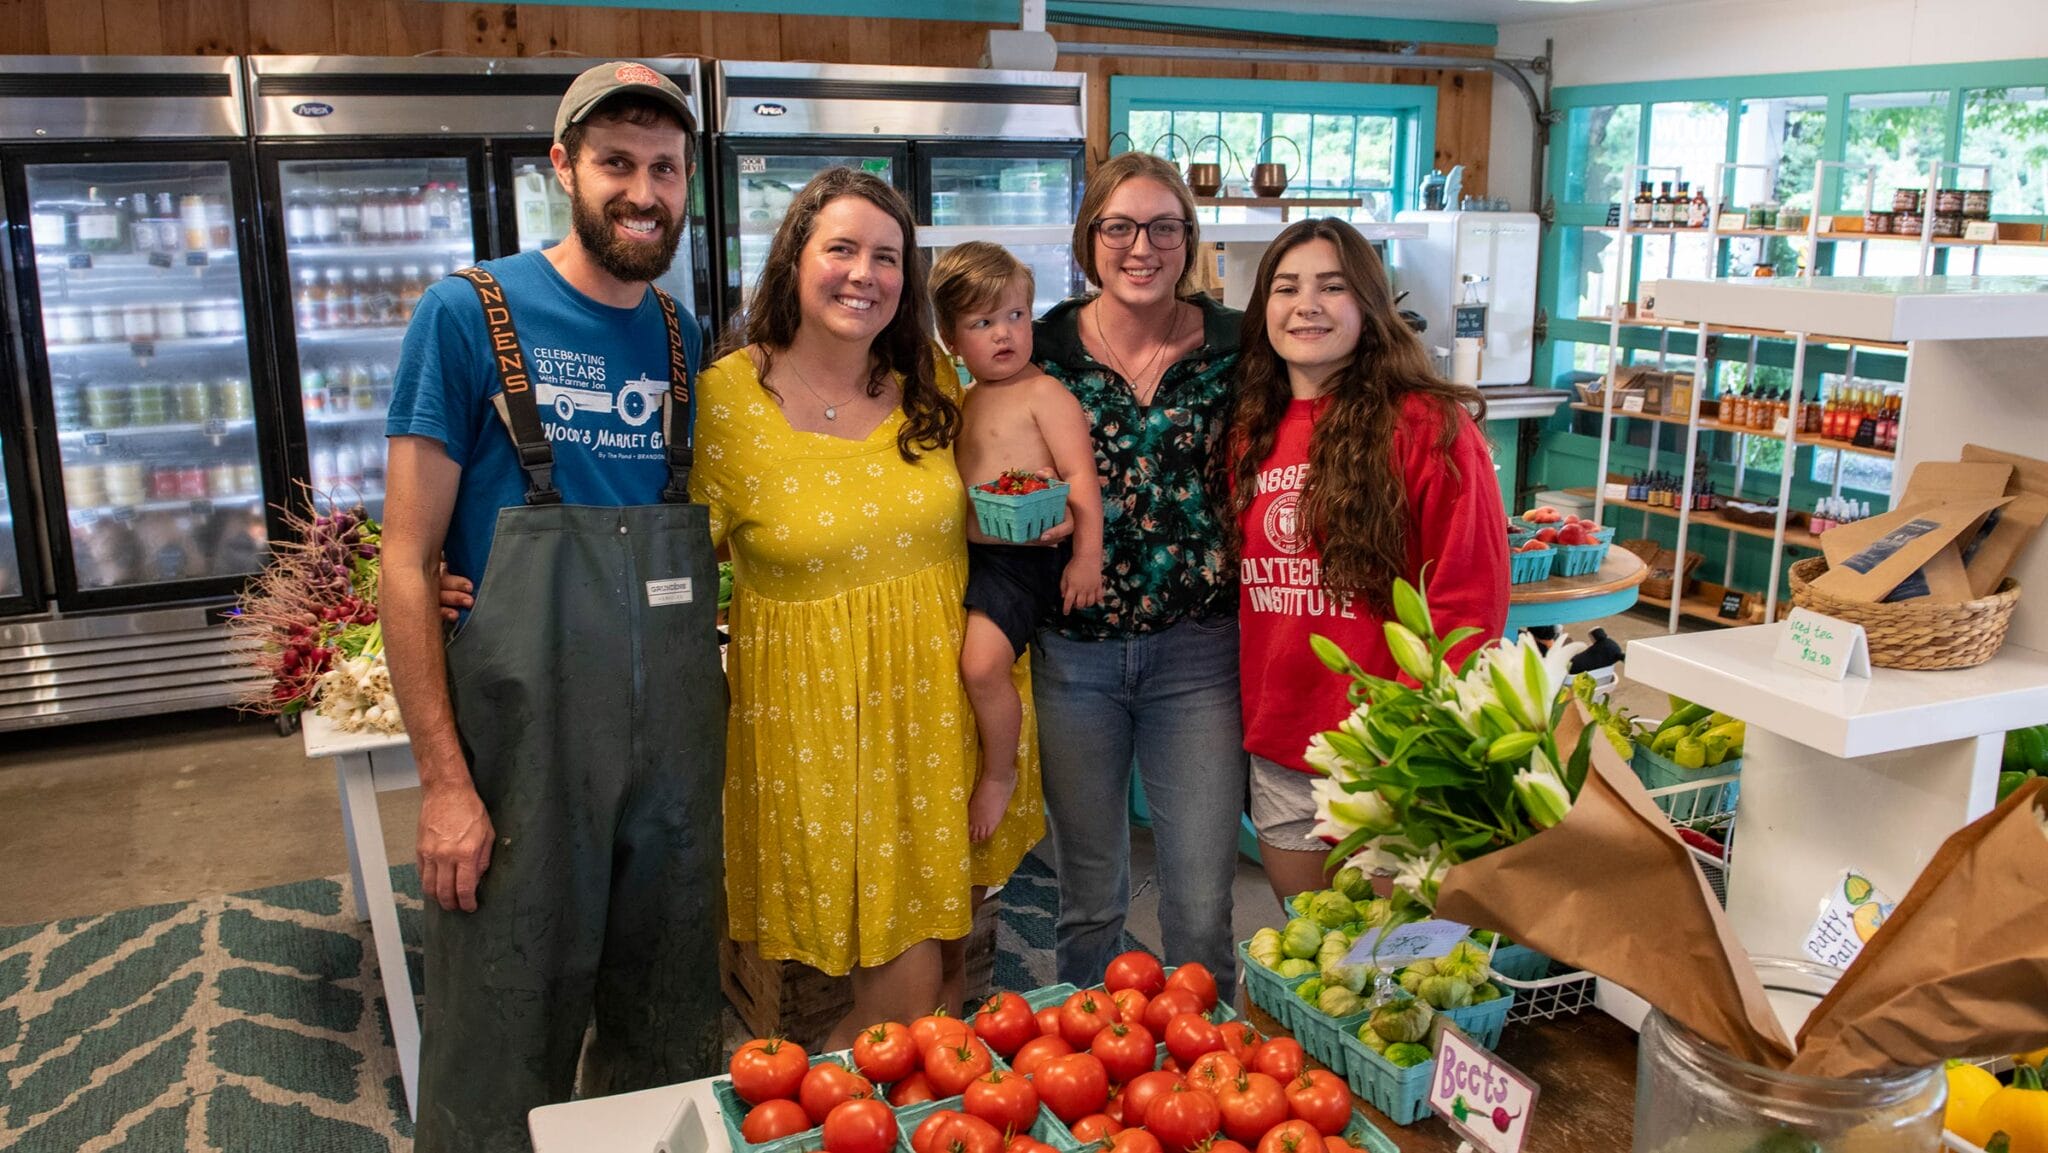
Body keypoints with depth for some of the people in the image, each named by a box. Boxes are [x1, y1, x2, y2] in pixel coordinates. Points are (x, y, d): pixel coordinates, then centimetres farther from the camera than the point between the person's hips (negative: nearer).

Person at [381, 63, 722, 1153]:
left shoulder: (684, 338, 6)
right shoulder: (469, 314, -7)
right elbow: (407, 561, -9)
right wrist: (443, 779, -13)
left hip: (677, 747, 5)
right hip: (523, 746, -4)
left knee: (668, 1033, 19)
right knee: (505, 1046, 9)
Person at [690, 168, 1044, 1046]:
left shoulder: (931, 384, 4)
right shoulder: (726, 397, -9)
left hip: (936, 692, 4)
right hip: (814, 707, -4)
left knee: (935, 956, 10)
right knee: (906, 991, -1)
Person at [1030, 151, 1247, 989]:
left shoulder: (1234, 347, -1)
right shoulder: (1044, 350, -1)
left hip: (1198, 650, 0)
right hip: (1073, 652, 1)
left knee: (1201, 912, 5)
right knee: (1088, 901, 15)